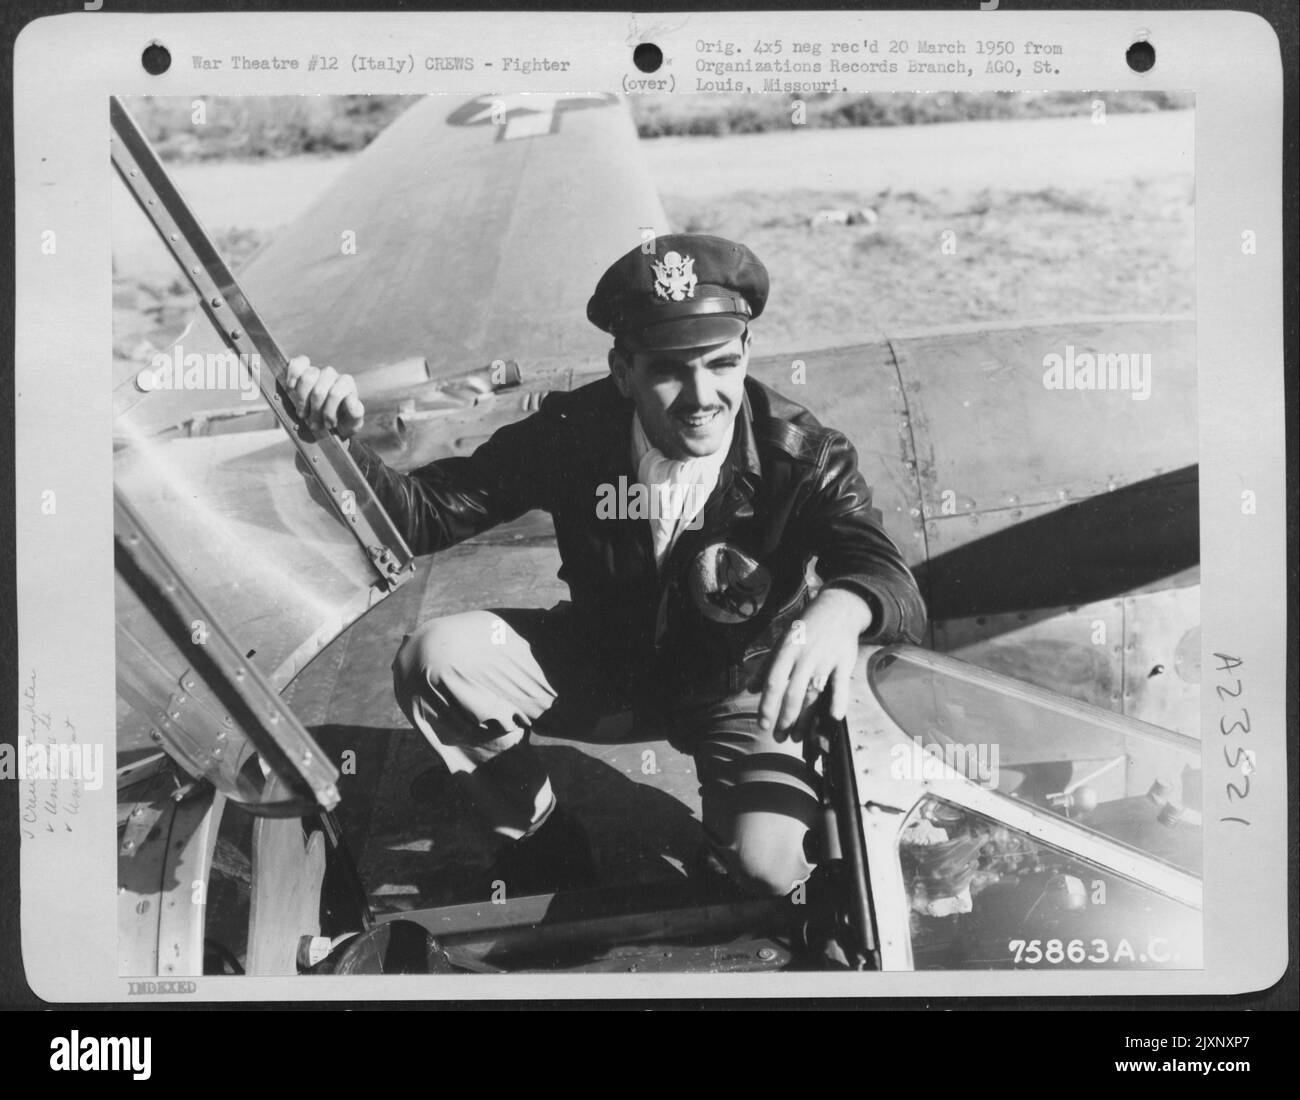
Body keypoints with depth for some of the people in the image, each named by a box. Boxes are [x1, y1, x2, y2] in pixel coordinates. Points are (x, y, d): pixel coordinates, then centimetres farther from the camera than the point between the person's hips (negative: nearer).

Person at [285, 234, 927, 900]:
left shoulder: (801, 457, -24)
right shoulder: (573, 433, -19)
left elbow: (894, 589, -34)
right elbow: (425, 516, -14)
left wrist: (842, 607, -60)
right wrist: (344, 445, -35)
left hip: (735, 688, -2)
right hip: (601, 665, 3)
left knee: (766, 867, -29)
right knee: (432, 660, -22)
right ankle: (545, 844, 3)